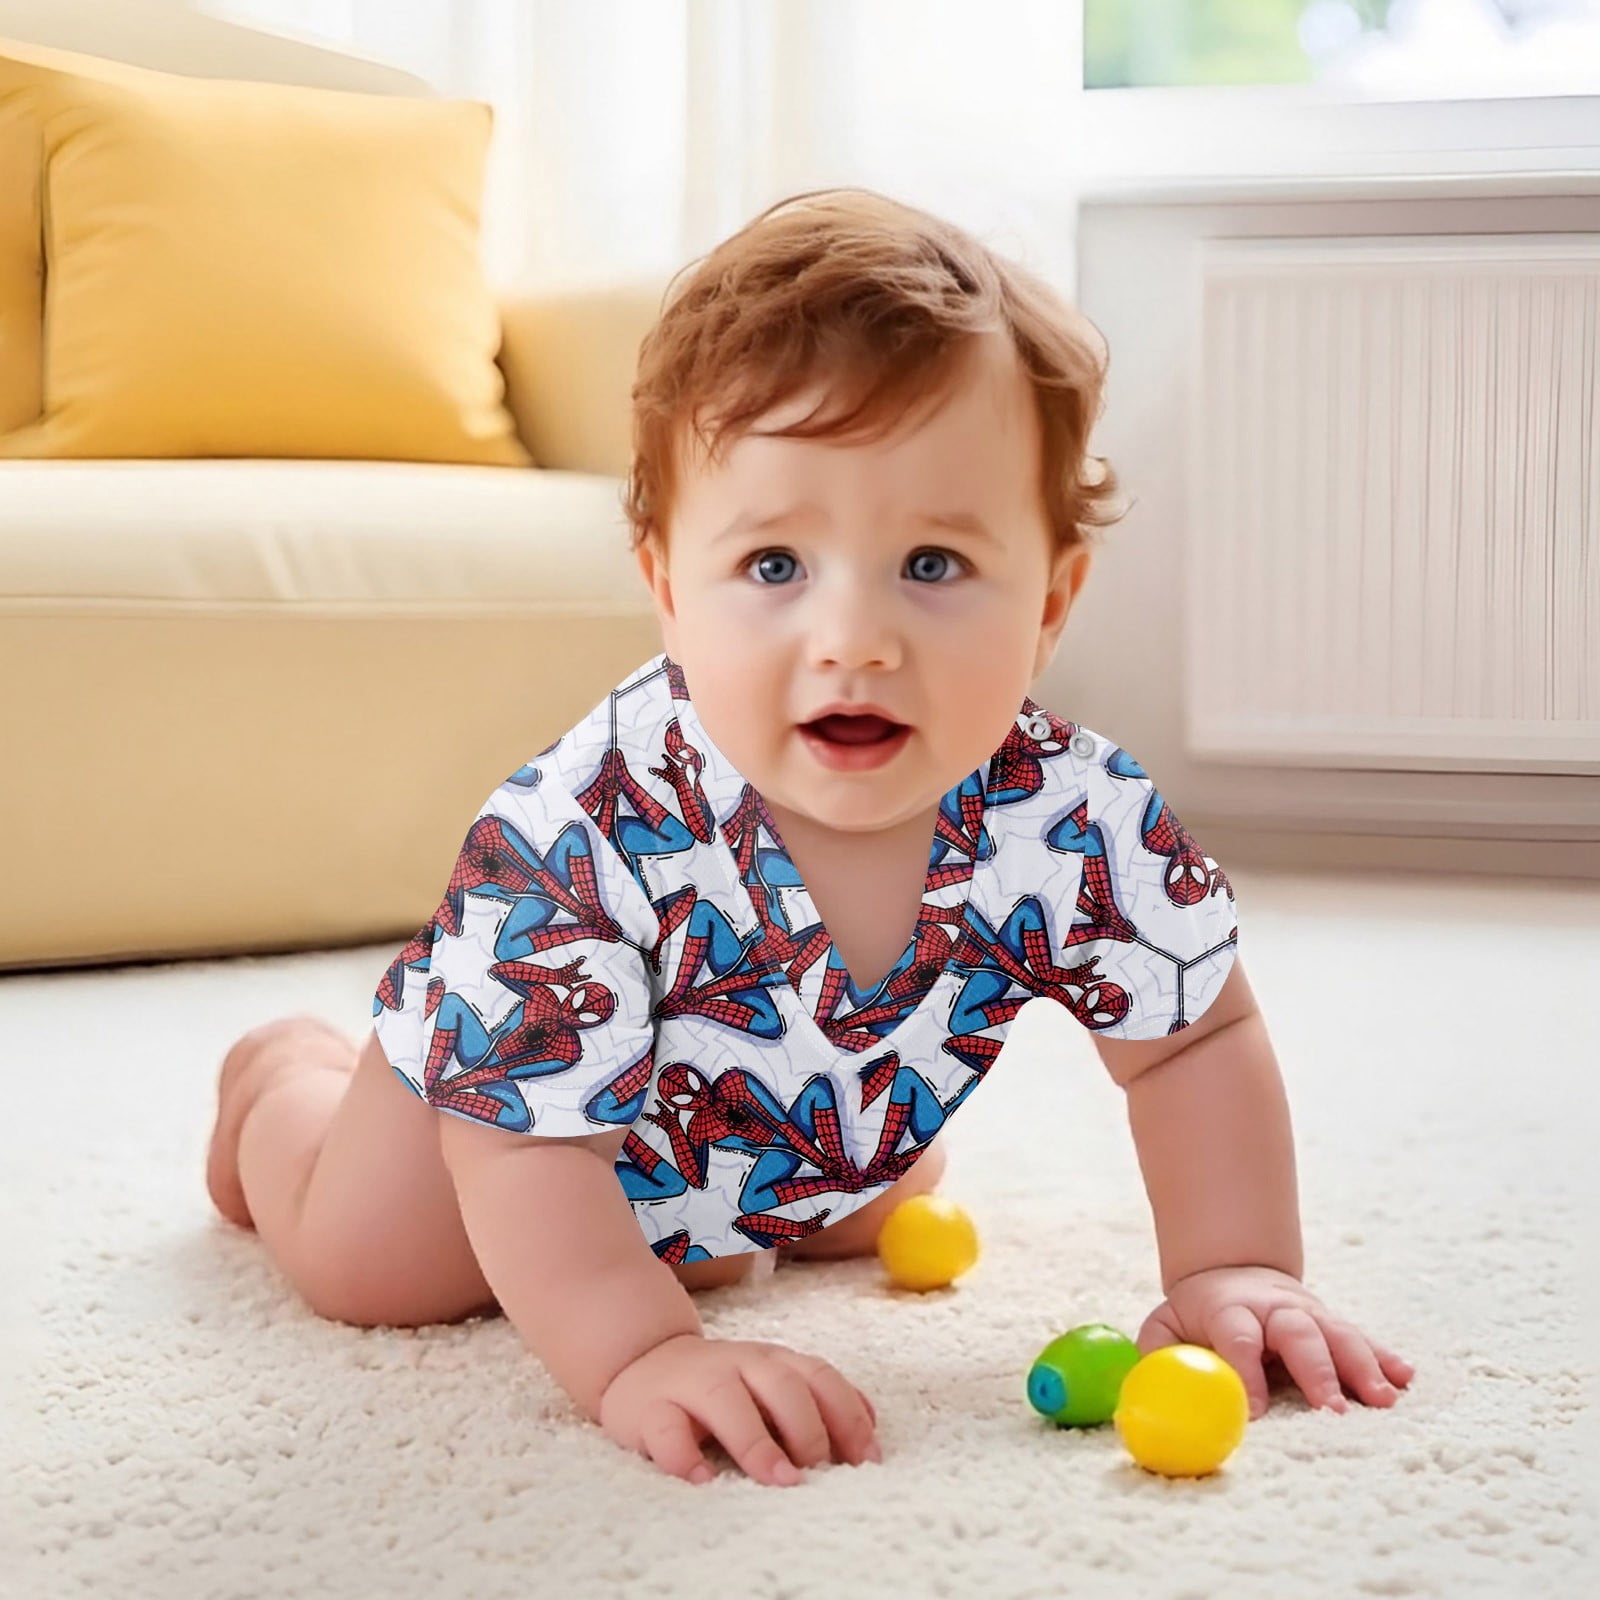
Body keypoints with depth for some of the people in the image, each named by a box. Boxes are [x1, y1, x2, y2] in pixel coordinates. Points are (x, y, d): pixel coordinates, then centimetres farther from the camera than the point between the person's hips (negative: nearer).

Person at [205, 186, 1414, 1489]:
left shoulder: (1075, 820, -35)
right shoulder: (582, 840, -46)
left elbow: (1195, 1039, -19)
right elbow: (527, 1151, -41)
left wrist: (1235, 1274, -27)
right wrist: (641, 1356, -54)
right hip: (529, 1059, -4)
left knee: (875, 1223, 28)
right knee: (365, 1265, 7)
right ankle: (284, 1072, 38)